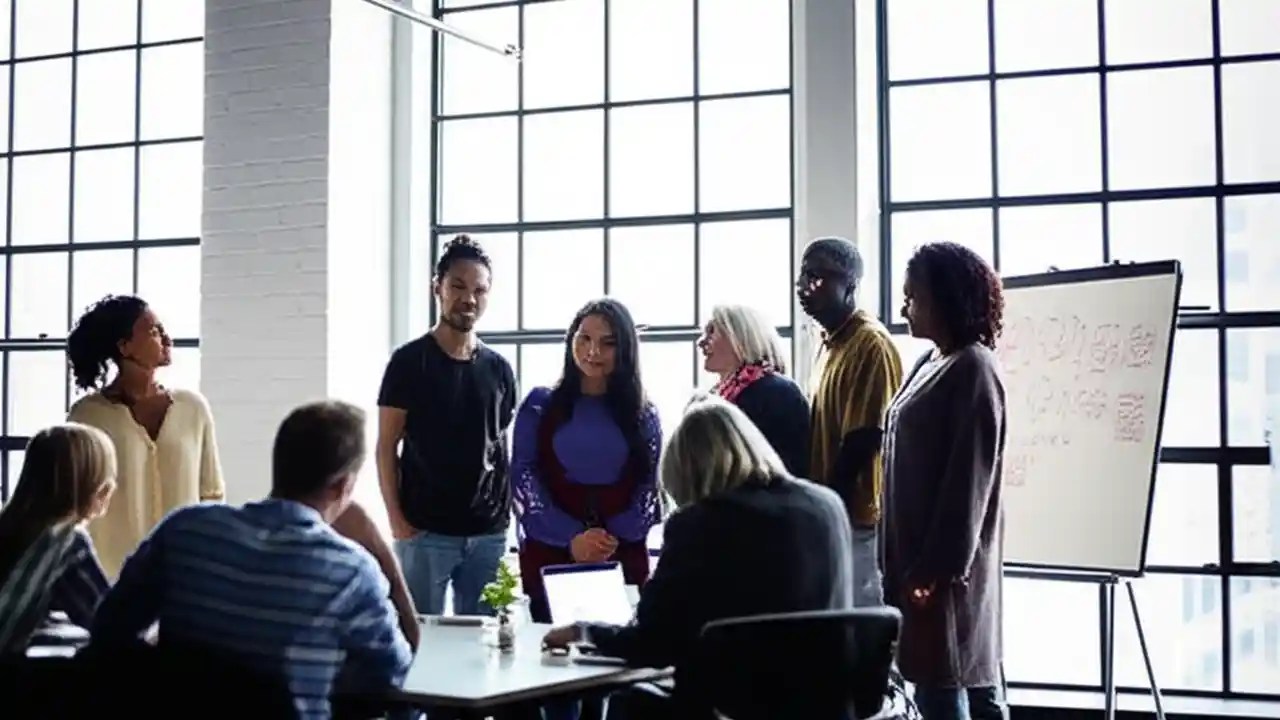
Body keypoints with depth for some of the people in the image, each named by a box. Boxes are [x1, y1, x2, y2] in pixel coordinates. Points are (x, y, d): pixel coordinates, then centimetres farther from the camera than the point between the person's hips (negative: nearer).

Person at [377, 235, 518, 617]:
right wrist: (396, 519, -10)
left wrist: (506, 510, 5)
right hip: (425, 531, -4)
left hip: (489, 533, 4)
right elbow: (386, 447, -2)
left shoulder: (499, 368, 9)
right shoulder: (410, 361, -3)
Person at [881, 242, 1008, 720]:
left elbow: (968, 478, -18)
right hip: (918, 555, 9)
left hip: (945, 562, -9)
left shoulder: (973, 368, -13)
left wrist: (939, 566, -19)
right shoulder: (931, 364, 14)